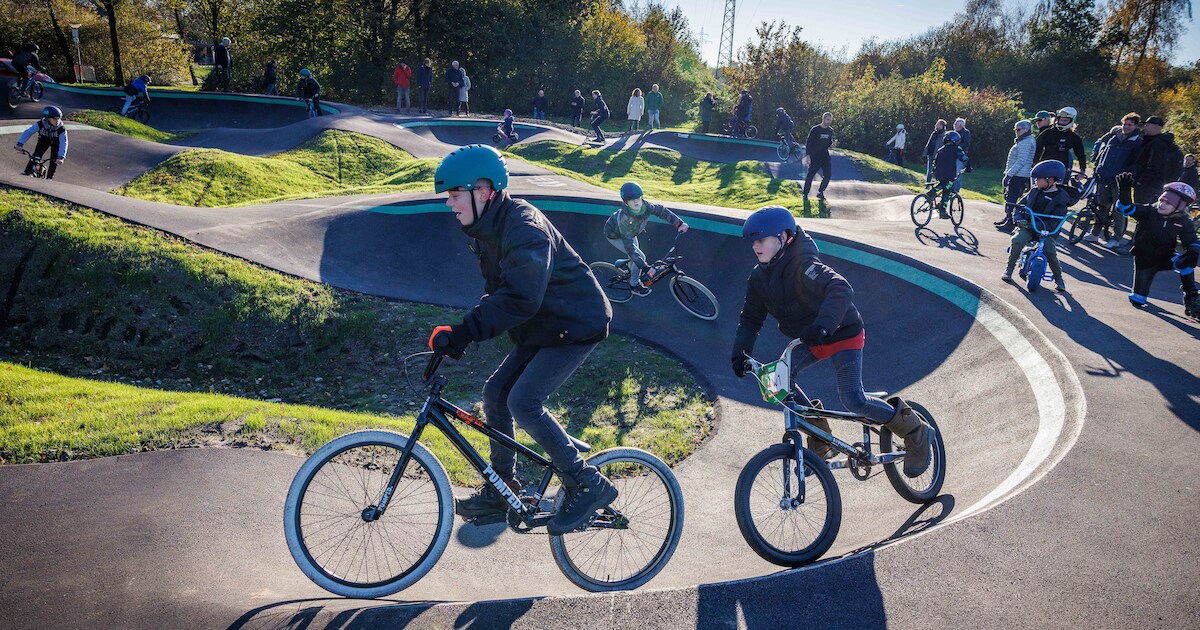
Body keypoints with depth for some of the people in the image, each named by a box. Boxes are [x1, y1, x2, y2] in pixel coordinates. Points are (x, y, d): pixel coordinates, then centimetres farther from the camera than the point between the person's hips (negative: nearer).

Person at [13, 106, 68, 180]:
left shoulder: (62, 128, -35)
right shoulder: (40, 124, -32)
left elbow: (63, 143, -37)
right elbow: (28, 132, -29)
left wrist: (61, 157, -47)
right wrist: (20, 144, -39)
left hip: (56, 142, -1)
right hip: (44, 140, 1)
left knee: (54, 160, -12)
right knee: (36, 156, -13)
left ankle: (49, 177, 6)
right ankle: (27, 172, 0)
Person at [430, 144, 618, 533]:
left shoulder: (524, 227, -25)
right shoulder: (490, 228, 6)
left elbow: (519, 299, -35)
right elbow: (497, 291, 11)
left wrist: (463, 333, -37)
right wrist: (463, 333, -2)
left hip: (577, 325, -10)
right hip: (544, 327, 10)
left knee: (523, 401, -19)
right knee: (495, 392, 7)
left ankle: (589, 485, -7)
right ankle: (501, 490, 20)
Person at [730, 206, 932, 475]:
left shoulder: (802, 264, -28)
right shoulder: (759, 276, -4)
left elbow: (841, 289, -43)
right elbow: (751, 317, 3)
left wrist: (822, 325, -58)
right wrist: (740, 352, -11)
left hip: (842, 334, -7)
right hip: (809, 340, 7)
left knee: (852, 398, -16)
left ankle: (915, 431, 8)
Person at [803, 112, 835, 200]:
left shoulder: (830, 130, 9)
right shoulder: (815, 129, -8)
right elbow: (808, 143, -8)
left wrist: (832, 145, -4)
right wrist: (807, 155, -15)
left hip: (825, 156, 5)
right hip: (814, 157, -5)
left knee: (827, 174, -3)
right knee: (810, 175, -4)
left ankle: (820, 192, 12)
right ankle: (805, 194, 7)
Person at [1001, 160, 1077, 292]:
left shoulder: (1061, 197, -6)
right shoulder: (1035, 191, 8)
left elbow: (1057, 220, -13)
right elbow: (1021, 205, 12)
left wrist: (1041, 225, -26)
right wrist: (1018, 217, -8)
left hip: (1047, 231, -3)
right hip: (1028, 226, 3)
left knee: (1050, 251, -23)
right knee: (1017, 241, -26)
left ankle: (1058, 278, 2)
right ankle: (1009, 269, -8)